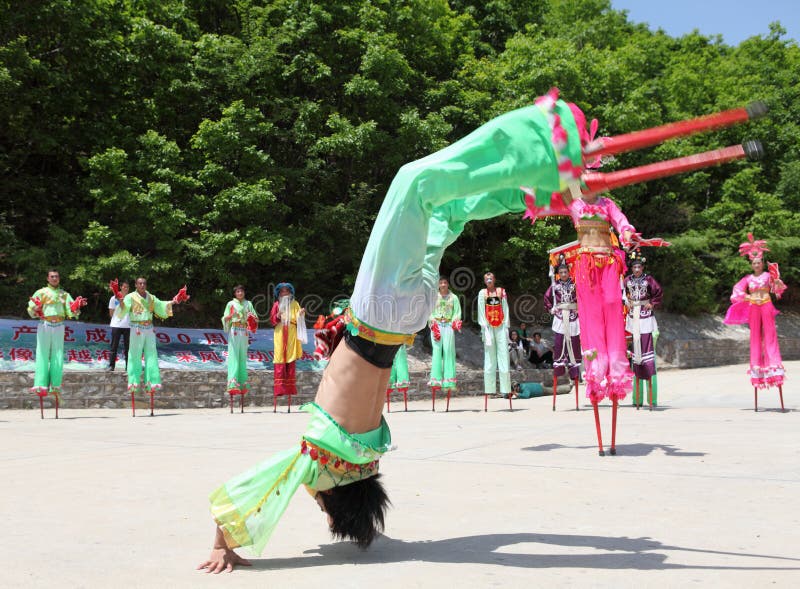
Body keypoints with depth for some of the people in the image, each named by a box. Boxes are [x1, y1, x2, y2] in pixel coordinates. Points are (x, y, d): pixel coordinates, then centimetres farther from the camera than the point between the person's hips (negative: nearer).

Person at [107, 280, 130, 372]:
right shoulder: (114, 298, 4)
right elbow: (111, 313, 9)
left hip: (128, 325, 1)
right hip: (116, 325, -1)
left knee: (128, 347, 4)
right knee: (114, 347, 1)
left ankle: (128, 367, 8)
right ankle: (111, 366, 5)